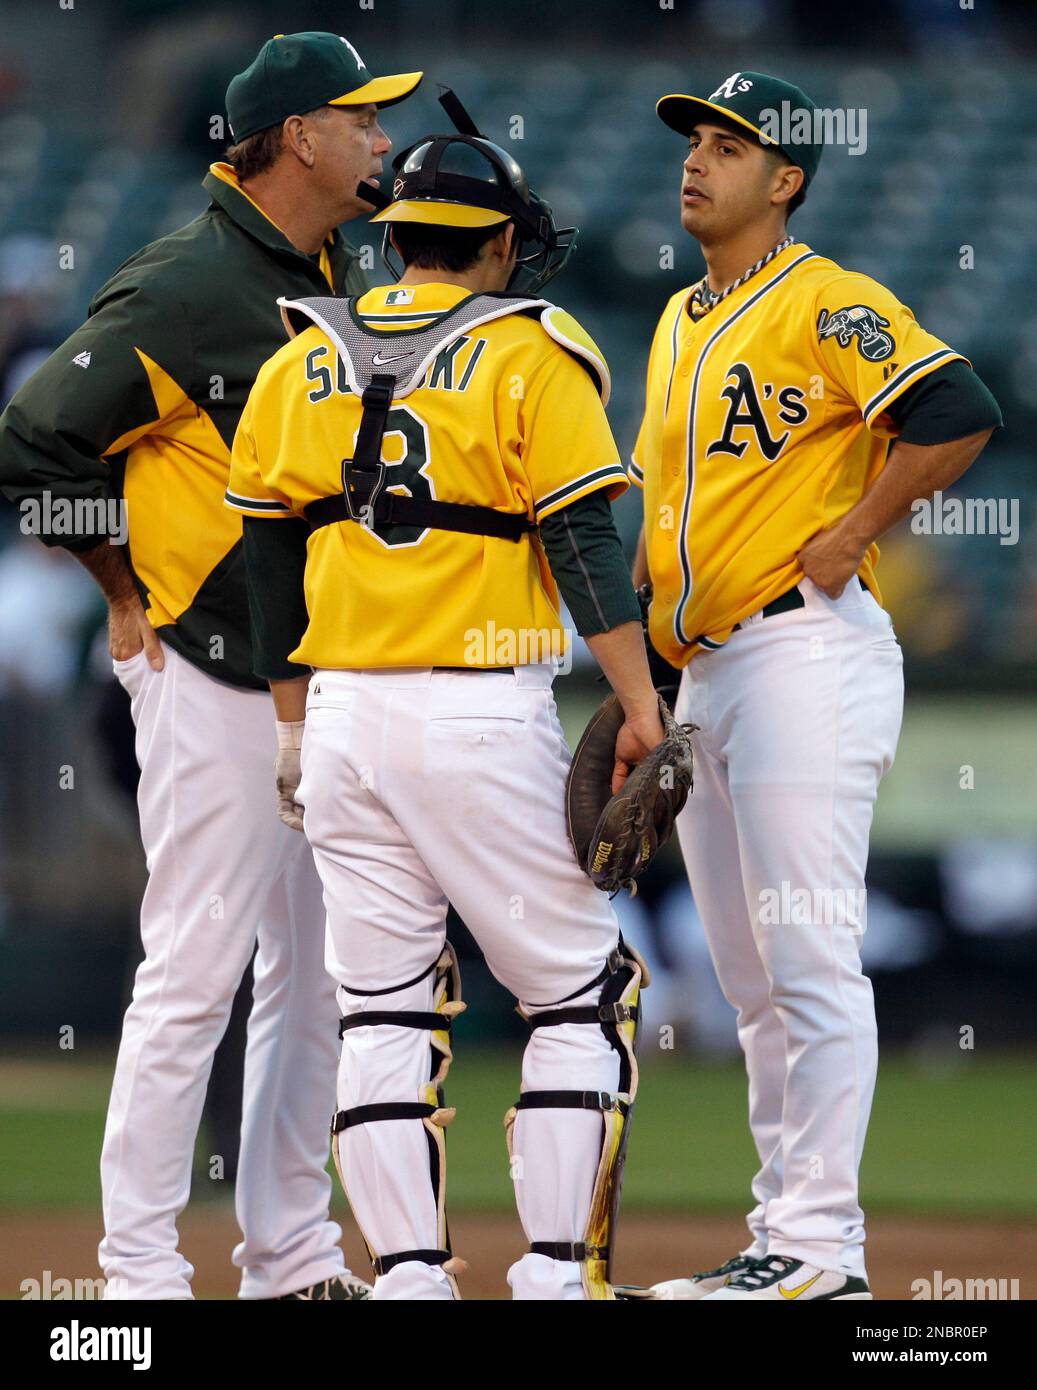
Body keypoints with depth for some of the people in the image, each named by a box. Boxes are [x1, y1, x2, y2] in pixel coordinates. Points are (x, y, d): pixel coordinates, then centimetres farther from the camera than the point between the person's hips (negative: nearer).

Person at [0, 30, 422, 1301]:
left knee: (317, 973, 11)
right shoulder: (184, 291, -15)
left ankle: (293, 1256, 18)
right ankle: (139, 1268, -2)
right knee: (195, 974, -7)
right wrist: (129, 598, -5)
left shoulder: (337, 277, 11)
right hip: (213, 682, -9)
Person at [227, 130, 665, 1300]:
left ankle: (408, 1271, 1)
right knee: (580, 989, 4)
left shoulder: (300, 363, 11)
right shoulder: (532, 356, -3)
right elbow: (584, 543, -10)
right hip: (481, 718, -4)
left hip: (343, 711, 4)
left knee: (380, 1007, 7)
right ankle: (558, 1269, -3)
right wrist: (640, 706, -10)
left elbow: (269, 563, 13)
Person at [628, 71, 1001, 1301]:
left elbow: (958, 412, -21)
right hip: (704, 671, 10)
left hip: (803, 653, -10)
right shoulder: (681, 324, 19)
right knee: (752, 977, 12)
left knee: (809, 960, -10)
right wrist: (641, 579, 14)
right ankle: (783, 1233, 17)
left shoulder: (824, 304, -9)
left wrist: (849, 537, -17)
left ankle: (819, 1246, -11)